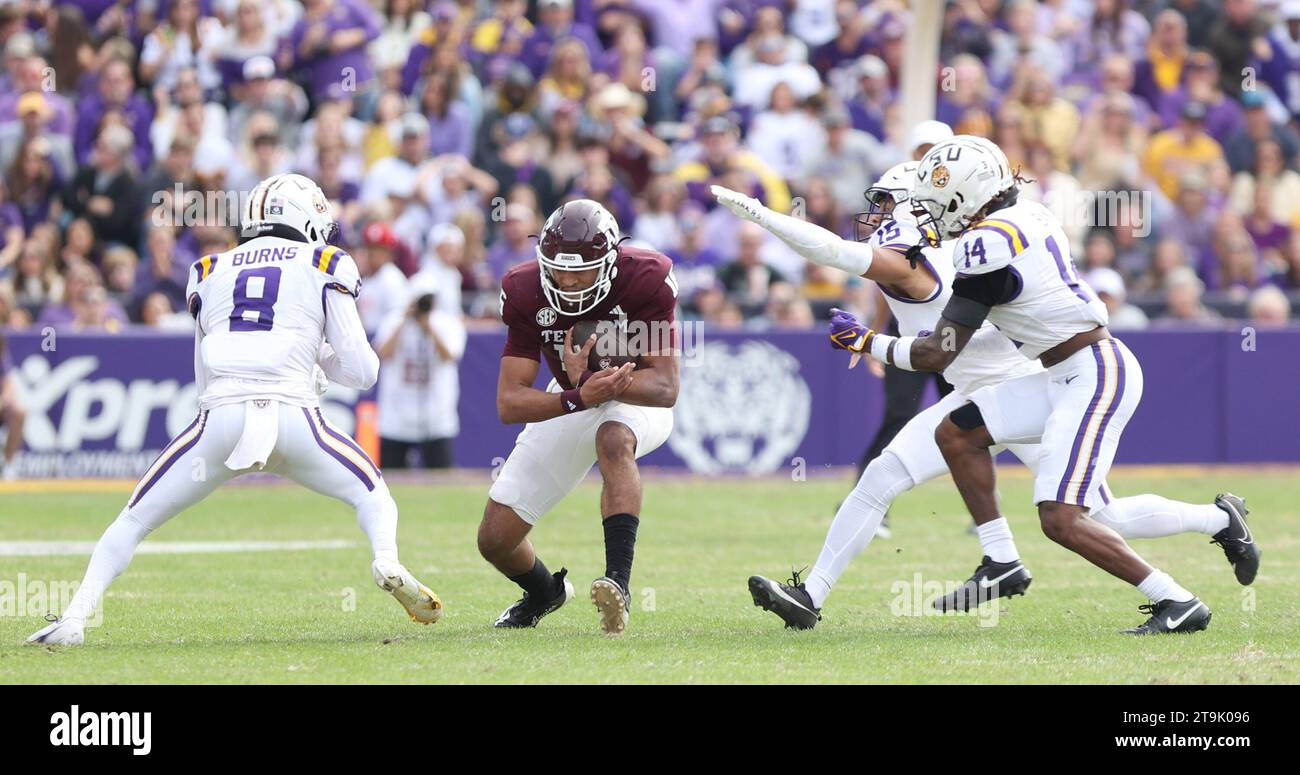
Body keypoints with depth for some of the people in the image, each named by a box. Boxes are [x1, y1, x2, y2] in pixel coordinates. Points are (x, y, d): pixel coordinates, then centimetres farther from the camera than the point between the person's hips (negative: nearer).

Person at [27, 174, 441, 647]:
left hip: (221, 415, 1)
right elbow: (361, 372, 11)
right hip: (294, 417, -1)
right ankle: (387, 563, -8)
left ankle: (75, 617, -2)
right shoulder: (326, 268, 14)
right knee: (372, 497, 22)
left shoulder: (210, 273, 22)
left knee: (135, 520, 15)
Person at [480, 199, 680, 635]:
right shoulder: (527, 293, -23)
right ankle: (545, 592, 36)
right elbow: (509, 403, -27)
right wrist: (580, 397, -47)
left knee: (614, 440, -41)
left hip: (638, 400, -3)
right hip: (565, 402, 3)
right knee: (495, 539, 1)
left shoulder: (645, 280, -29)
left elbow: (666, 386, -32)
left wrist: (591, 383, -49)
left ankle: (618, 583, -46)